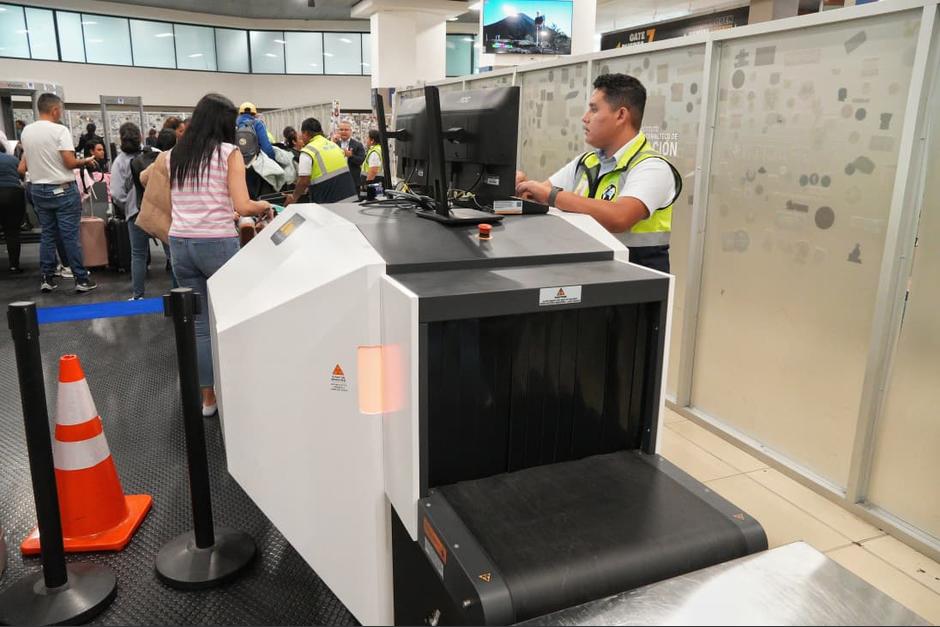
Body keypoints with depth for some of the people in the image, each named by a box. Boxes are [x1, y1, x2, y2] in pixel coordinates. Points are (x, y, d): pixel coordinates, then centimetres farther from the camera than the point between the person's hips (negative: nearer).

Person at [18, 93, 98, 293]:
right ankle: (81, 279, 1)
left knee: (47, 234, 12)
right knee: (70, 236, -3)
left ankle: (47, 279, 14)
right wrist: (86, 161, -1)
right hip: (62, 190, -6)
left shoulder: (26, 131, 6)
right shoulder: (59, 130, -14)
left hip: (38, 190, 6)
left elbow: (23, 166, 13)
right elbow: (70, 162, -20)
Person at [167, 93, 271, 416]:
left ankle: (207, 396, 18)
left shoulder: (176, 155, 11)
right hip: (217, 243, -5)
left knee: (200, 324, 11)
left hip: (180, 243, 5)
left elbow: (173, 204, 18)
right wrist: (264, 206, 8)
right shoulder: (229, 153, -5)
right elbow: (243, 206, -13)